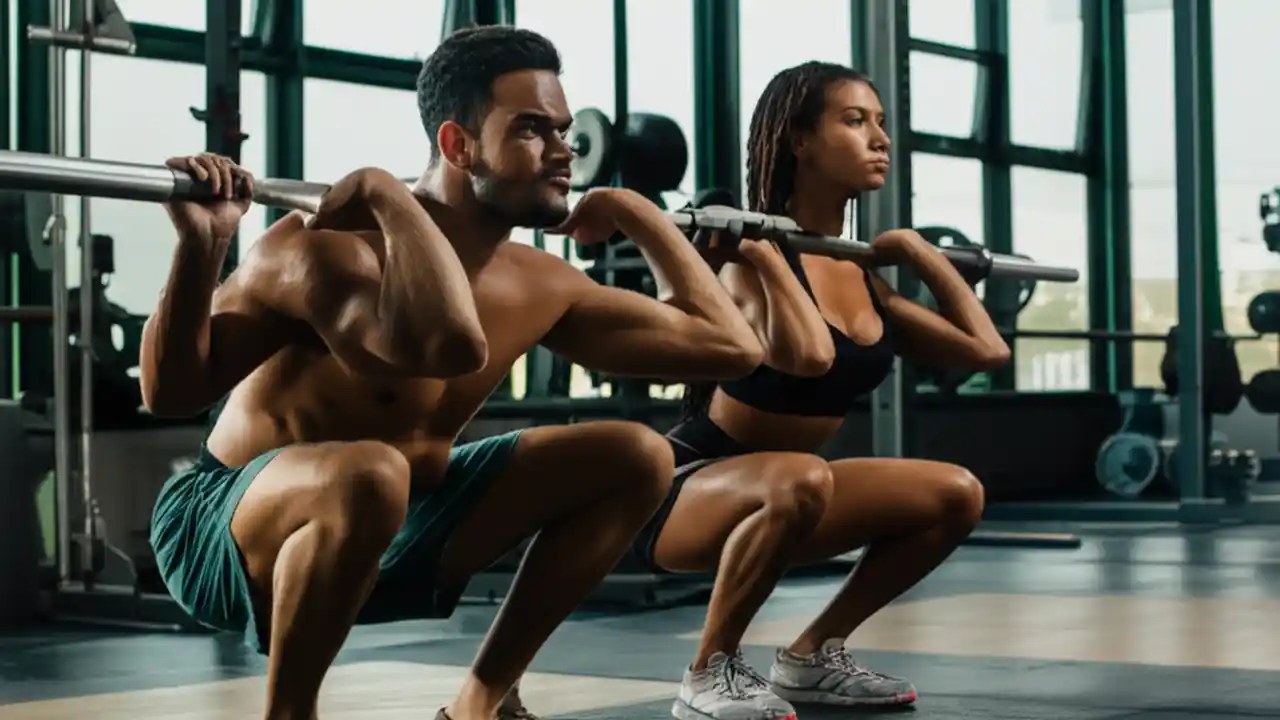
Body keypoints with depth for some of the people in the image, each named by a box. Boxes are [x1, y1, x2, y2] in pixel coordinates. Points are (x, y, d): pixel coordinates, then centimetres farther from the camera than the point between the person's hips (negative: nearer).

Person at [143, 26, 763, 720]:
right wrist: (200, 246, -45)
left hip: (390, 535, 8)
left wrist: (634, 212, 7)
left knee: (639, 458, 3)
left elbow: (730, 344, 3)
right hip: (229, 537, -7)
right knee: (369, 476, -43)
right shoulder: (330, 251, -26)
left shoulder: (541, 288, -3)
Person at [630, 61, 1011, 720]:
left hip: (770, 498, 8)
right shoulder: (754, 258, -20)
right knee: (798, 479, -39)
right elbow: (807, 354, -41)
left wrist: (922, 256, 12)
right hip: (684, 495, -8)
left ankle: (812, 654, 9)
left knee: (956, 494, -2)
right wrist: (758, 250, -30)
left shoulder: (859, 273, 5)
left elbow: (985, 349, 7)